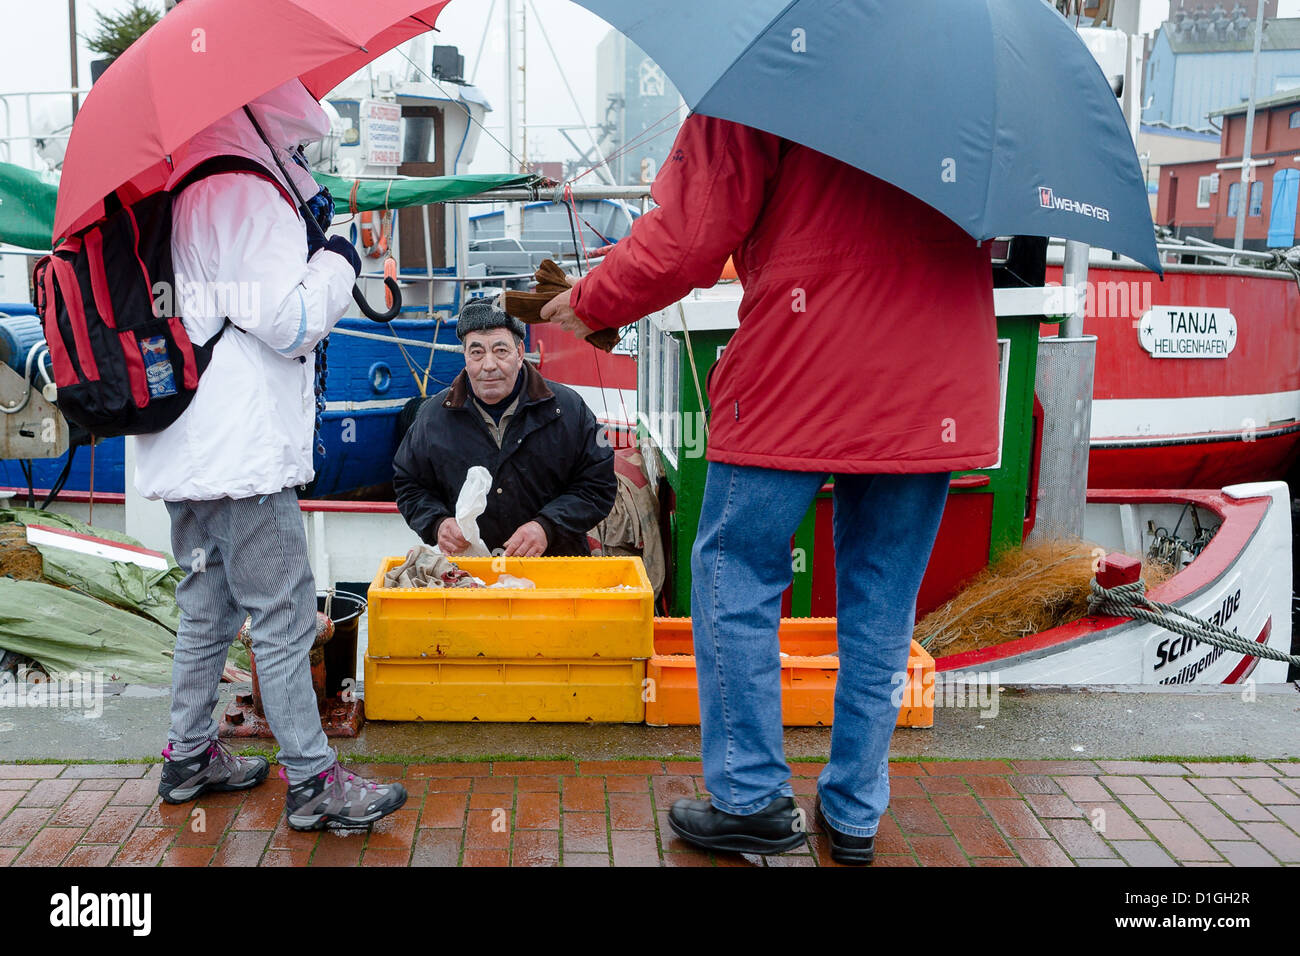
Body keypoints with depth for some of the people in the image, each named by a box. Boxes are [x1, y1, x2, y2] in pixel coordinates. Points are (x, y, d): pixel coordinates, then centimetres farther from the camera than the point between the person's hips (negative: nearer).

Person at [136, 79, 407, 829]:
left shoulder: (184, 201, 17)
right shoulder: (245, 197, -12)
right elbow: (293, 322, -17)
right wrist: (338, 263, -1)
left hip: (191, 454, 10)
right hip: (245, 455, -10)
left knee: (207, 610, 19)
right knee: (285, 617, -4)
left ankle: (190, 755, 29)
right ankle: (311, 780, 3)